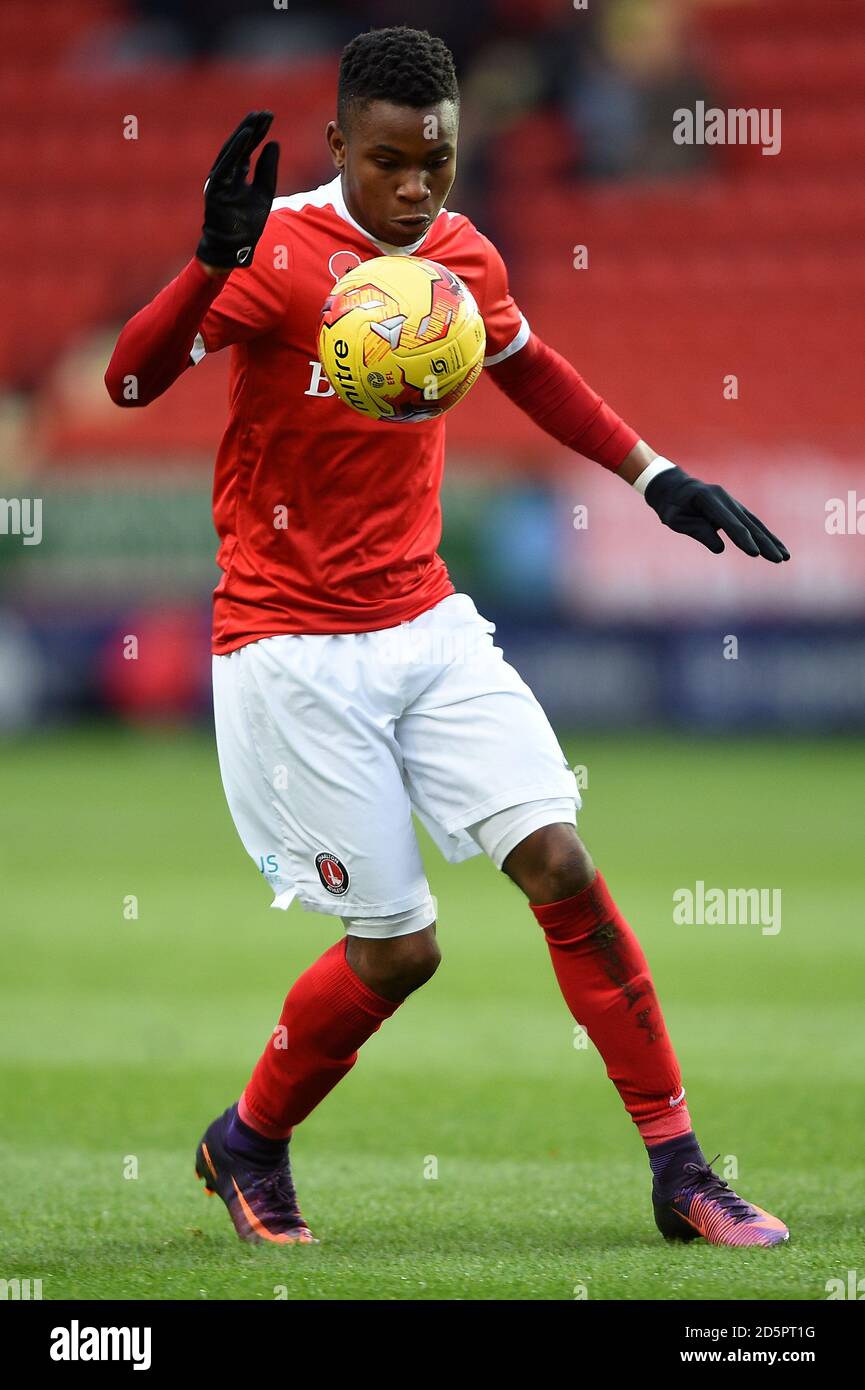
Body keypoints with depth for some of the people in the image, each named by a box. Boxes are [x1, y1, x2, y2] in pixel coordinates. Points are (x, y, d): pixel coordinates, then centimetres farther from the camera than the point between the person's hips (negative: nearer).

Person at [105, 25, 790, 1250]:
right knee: (398, 948, -3)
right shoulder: (282, 253, -15)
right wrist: (215, 262, -43)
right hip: (293, 652, -5)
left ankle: (681, 1172, -1)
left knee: (560, 864, -8)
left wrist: (657, 477, 19)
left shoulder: (461, 254, 3)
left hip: (427, 621, 5)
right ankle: (247, 1145, 23)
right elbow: (131, 381, -26)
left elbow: (529, 367, 25)